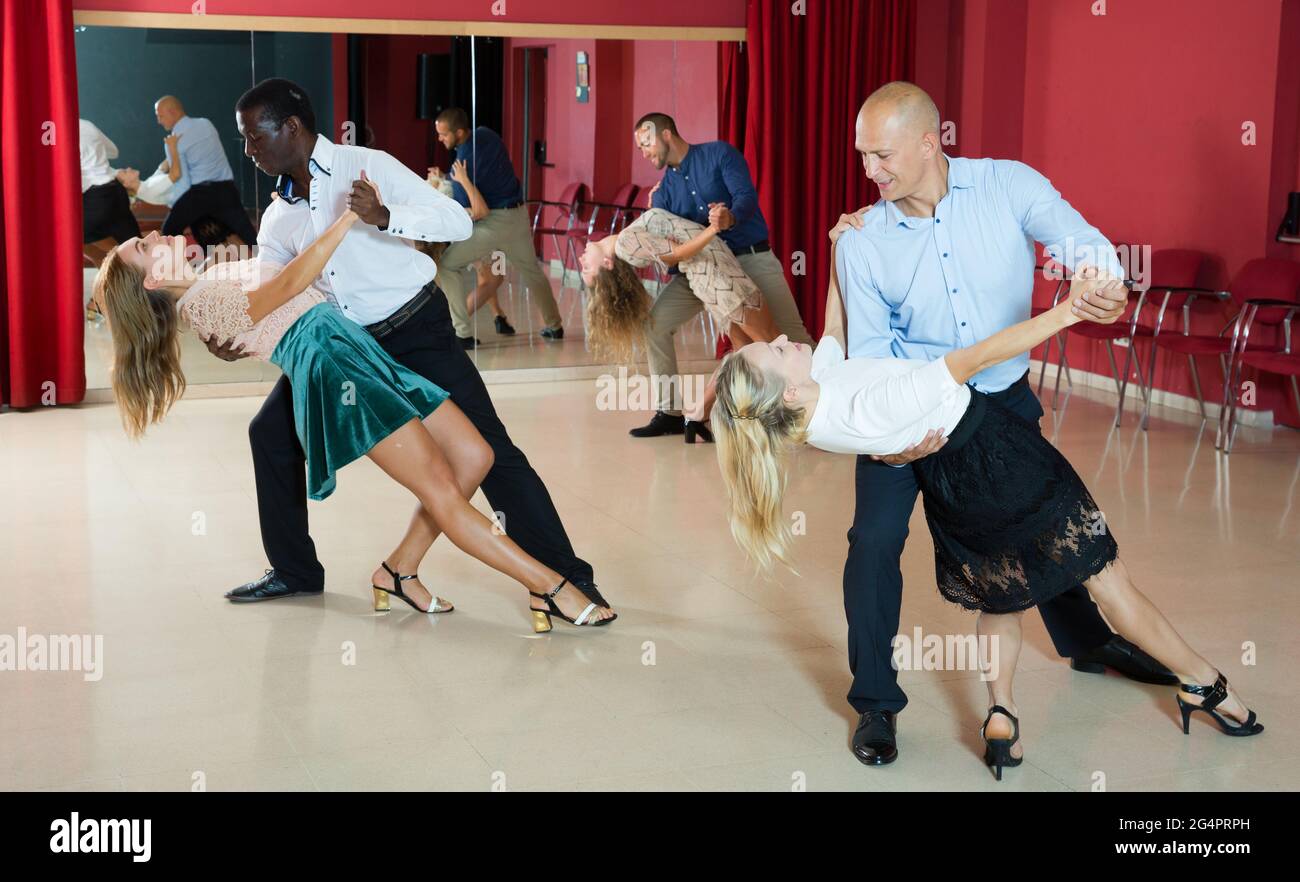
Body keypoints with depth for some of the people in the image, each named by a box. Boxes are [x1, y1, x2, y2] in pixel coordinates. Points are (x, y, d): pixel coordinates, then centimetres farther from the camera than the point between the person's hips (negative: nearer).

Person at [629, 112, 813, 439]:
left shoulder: (719, 154, -4)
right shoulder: (664, 189, 11)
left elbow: (747, 195, -19)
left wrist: (731, 217, -39)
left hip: (752, 259, -5)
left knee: (791, 333, -12)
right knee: (655, 324, -8)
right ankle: (669, 412, 1)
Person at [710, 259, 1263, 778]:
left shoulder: (817, 390, -12)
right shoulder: (870, 406, -36)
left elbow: (835, 329, 8)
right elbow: (977, 358, -35)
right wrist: (1067, 313, -34)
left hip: (949, 491, 8)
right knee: (1107, 579, 10)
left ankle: (1001, 714, 16)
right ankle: (1206, 686, 27)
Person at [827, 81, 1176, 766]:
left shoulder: (1008, 186, -16)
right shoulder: (862, 241, -15)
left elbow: (1078, 239, -28)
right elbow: (869, 349, -14)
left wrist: (1104, 283, -51)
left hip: (1004, 399, 2)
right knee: (876, 539, -13)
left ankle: (1088, 641, 48)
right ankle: (875, 704, 5)